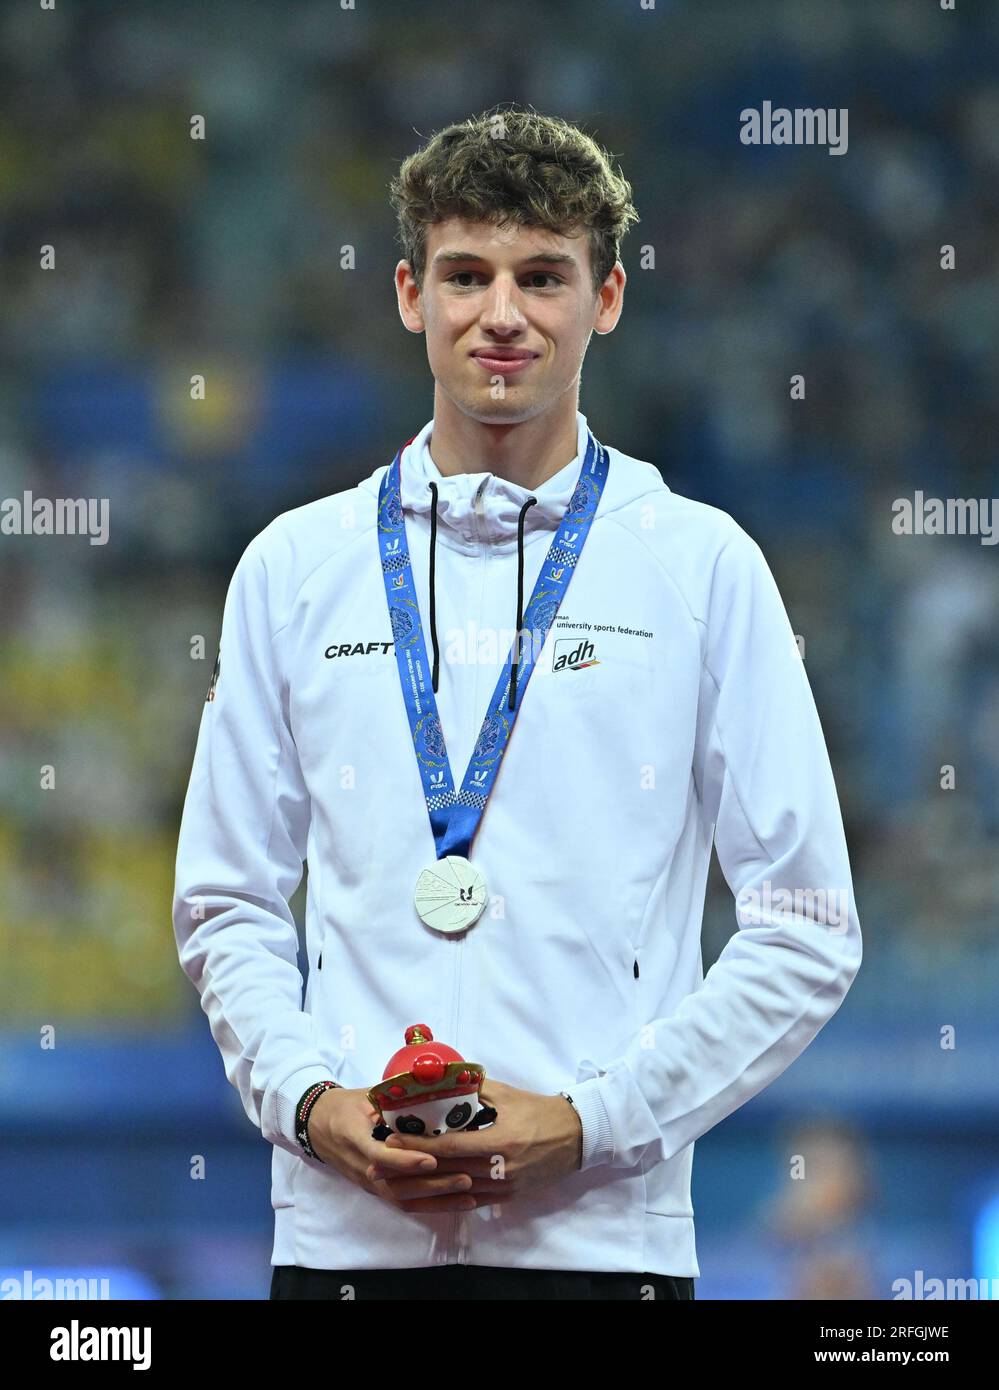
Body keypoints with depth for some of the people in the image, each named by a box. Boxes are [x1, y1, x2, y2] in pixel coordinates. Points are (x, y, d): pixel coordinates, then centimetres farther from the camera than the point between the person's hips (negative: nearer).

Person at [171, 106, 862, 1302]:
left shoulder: (703, 565, 3)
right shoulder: (294, 568, 10)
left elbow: (804, 934, 1)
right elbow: (225, 909, 12)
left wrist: (584, 1121, -9)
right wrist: (312, 1100, -5)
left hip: (600, 1233, -1)